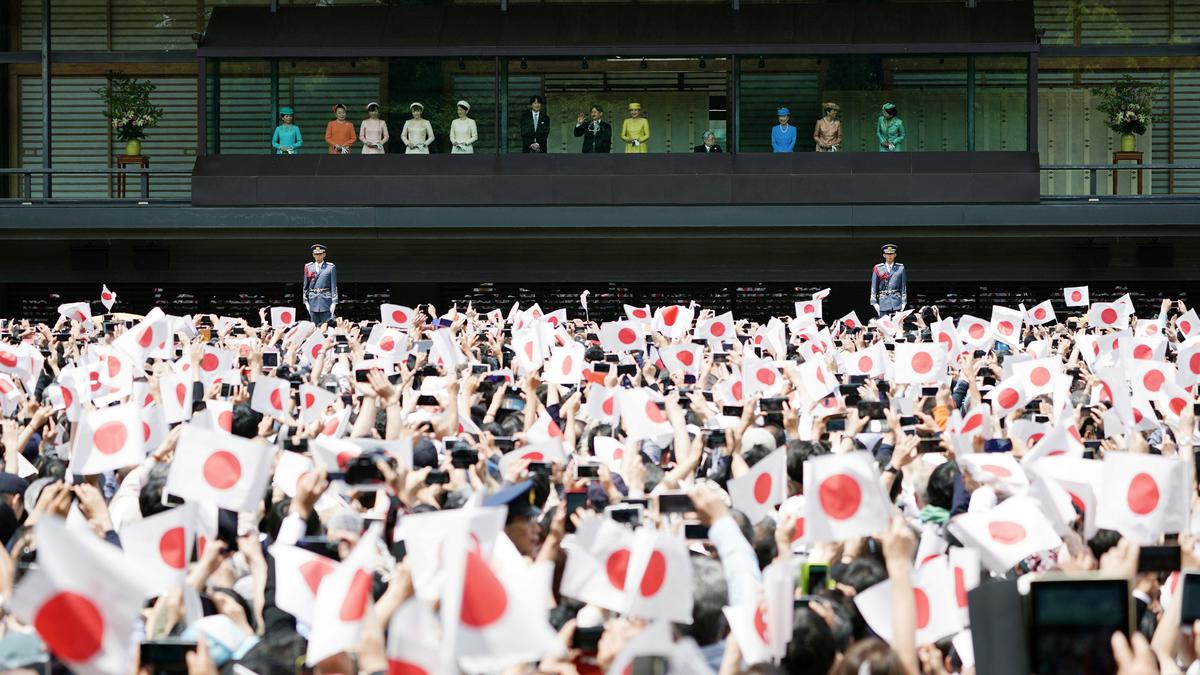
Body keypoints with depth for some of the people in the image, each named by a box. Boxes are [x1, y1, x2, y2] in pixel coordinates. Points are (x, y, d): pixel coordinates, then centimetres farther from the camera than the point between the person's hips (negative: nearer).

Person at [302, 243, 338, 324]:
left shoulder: (331, 267, 2)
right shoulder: (308, 267, 9)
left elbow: (334, 286, 1)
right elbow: (305, 285, 13)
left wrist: (334, 303, -5)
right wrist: (306, 301, 8)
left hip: (326, 299, -2)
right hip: (313, 299, 2)